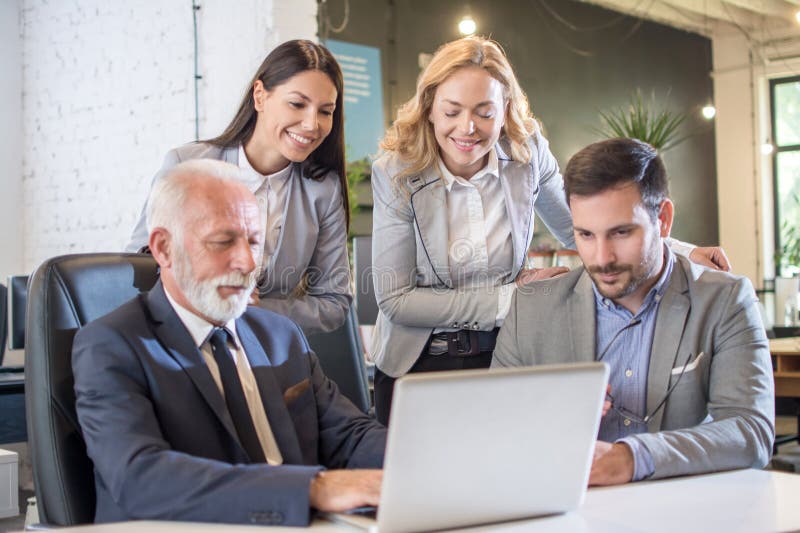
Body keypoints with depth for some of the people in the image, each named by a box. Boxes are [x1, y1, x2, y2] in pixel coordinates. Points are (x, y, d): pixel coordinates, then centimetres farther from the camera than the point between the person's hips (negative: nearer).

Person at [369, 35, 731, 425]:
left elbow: (581, 231, 10)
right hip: (418, 364, -2)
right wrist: (509, 298, -15)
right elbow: (394, 299, -14)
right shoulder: (395, 173, -14)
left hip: (503, 354, 2)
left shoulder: (527, 152, -6)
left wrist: (682, 252, -1)